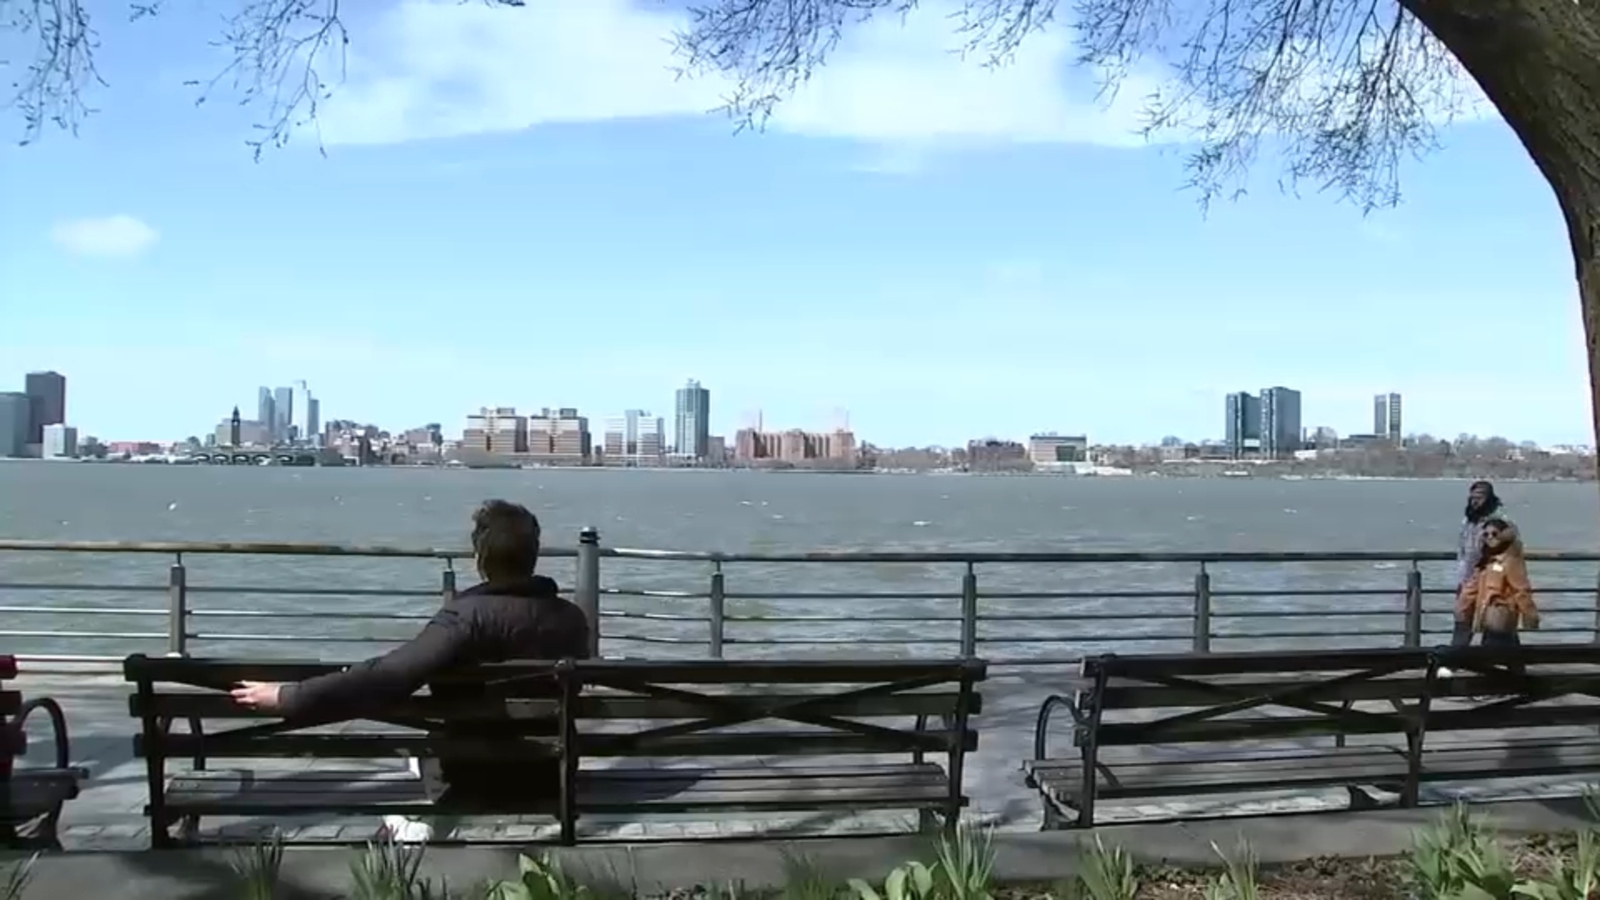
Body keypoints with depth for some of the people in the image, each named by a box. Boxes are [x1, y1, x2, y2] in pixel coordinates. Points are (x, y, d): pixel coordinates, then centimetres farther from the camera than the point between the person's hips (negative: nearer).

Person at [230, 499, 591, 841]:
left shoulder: (469, 615, -24)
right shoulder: (573, 619, -9)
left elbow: (384, 677, -33)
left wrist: (286, 698, -27)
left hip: (469, 784, -5)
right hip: (548, 779, 5)